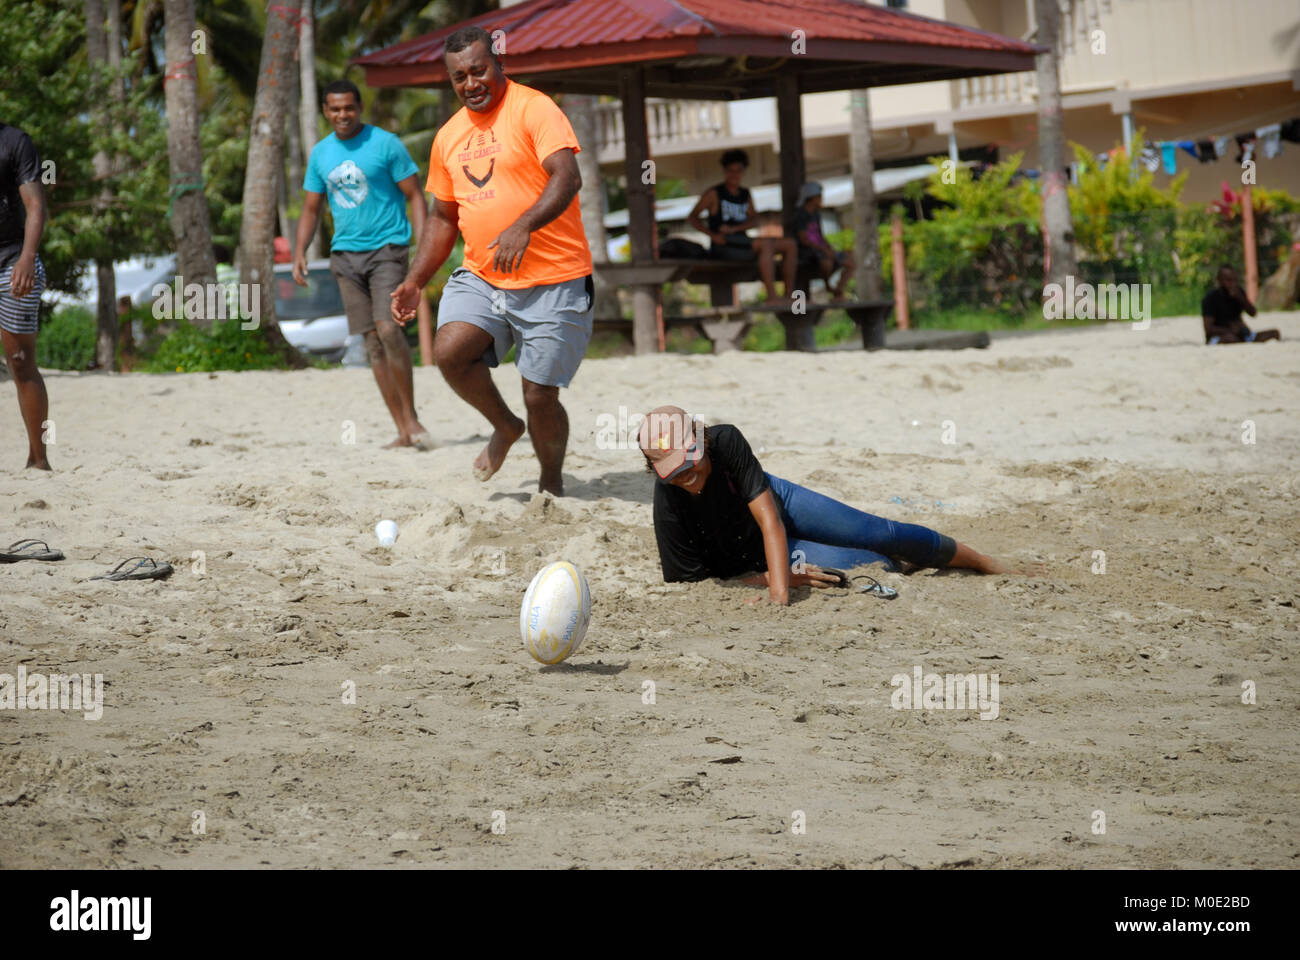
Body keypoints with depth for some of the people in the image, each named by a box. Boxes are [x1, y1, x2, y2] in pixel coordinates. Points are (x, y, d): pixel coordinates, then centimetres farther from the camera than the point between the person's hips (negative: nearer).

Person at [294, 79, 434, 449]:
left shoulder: (386, 144, -4)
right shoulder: (320, 154, 10)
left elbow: (415, 196, -4)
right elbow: (311, 209, 18)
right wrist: (299, 252, 5)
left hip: (387, 248, -5)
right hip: (346, 253, 5)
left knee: (389, 328, -20)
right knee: (373, 341, 2)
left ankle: (411, 417, -7)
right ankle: (403, 431, 4)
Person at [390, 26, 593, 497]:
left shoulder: (533, 109, -8)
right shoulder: (449, 136, 14)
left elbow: (567, 176, -22)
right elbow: (444, 216, 23)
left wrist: (524, 227, -37)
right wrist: (415, 281, 13)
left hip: (552, 281, -5)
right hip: (481, 277, 6)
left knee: (540, 397, -4)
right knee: (449, 350, -20)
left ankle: (551, 484, 23)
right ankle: (505, 427, 7)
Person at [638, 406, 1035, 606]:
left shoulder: (725, 440, -34)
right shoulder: (670, 508, -36)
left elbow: (768, 517, -35)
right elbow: (690, 582, -24)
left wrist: (779, 595, -45)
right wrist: (774, 581, -26)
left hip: (778, 504, 2)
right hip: (752, 559, -2)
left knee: (887, 536, 7)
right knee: (878, 567, -8)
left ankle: (988, 564, 35)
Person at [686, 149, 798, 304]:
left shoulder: (745, 194, 19)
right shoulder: (714, 194, 1)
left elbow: (754, 220, 9)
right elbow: (692, 218, -2)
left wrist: (734, 229, -12)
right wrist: (712, 235, -17)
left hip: (742, 242, 7)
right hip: (724, 246, -7)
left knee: (789, 245, -4)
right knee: (766, 244, -32)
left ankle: (790, 295, -11)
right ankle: (772, 297, -42)